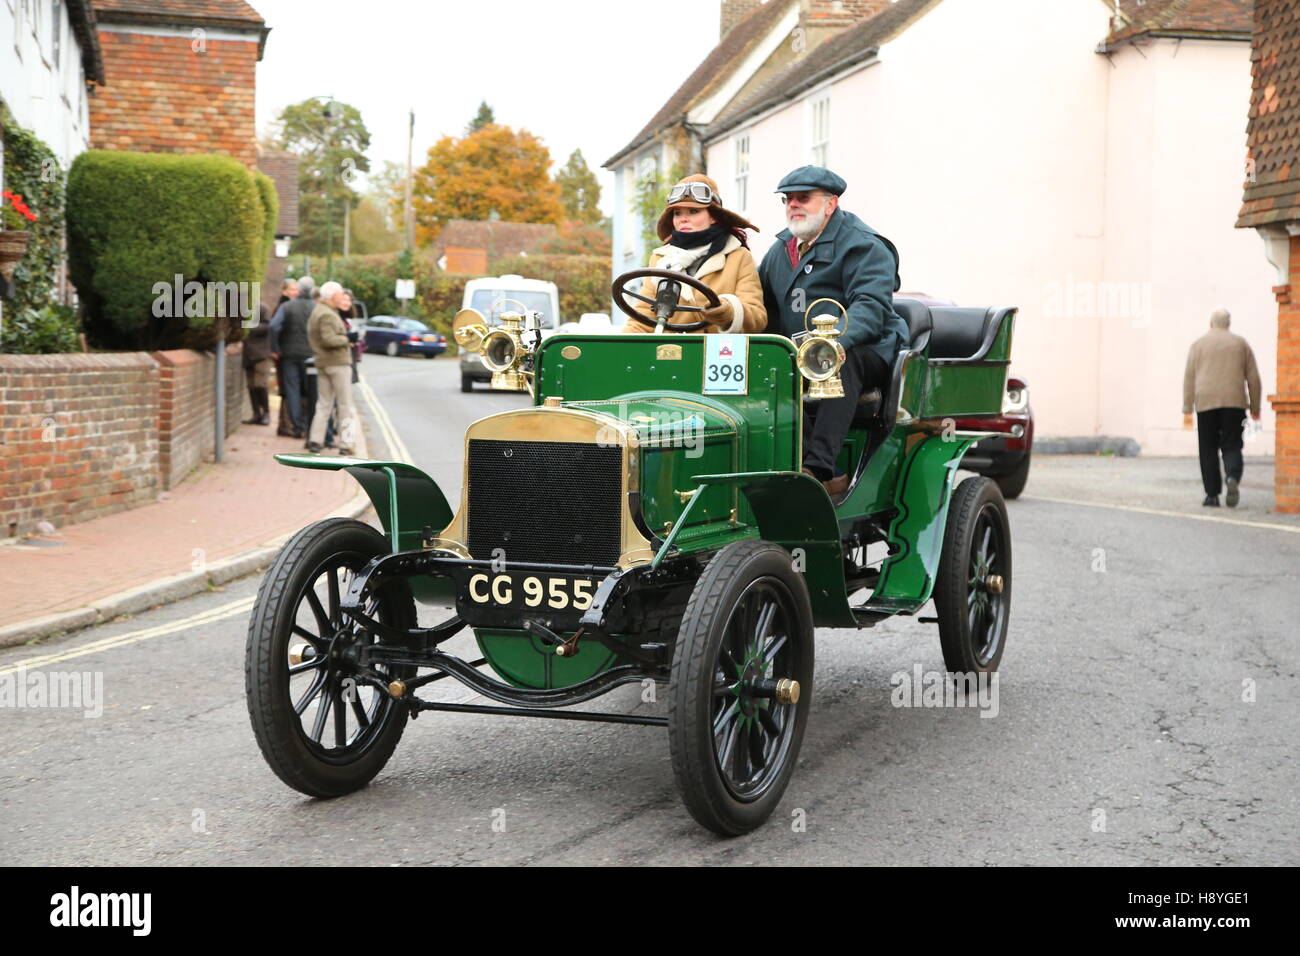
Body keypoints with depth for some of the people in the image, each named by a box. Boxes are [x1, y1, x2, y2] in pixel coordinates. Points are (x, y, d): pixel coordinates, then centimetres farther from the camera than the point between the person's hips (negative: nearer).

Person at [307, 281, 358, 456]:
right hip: (338, 362, -9)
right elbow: (328, 339, -26)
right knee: (345, 405, -1)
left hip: (321, 362, 9)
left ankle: (315, 440, 7)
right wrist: (346, 340, -11)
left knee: (324, 403, 13)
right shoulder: (327, 315, -17)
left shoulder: (316, 312, 14)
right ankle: (345, 444, -1)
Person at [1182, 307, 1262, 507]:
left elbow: (1189, 378, 2)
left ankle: (1212, 494, 4)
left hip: (1206, 403, 0)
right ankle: (1233, 478, -26)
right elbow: (1253, 378, 8)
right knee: (1231, 446, 3)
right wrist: (1255, 407, 15)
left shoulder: (1198, 344, 7)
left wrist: (1187, 410, 3)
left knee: (1208, 449, 6)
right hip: (1234, 402, 0)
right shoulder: (1241, 344, 10)